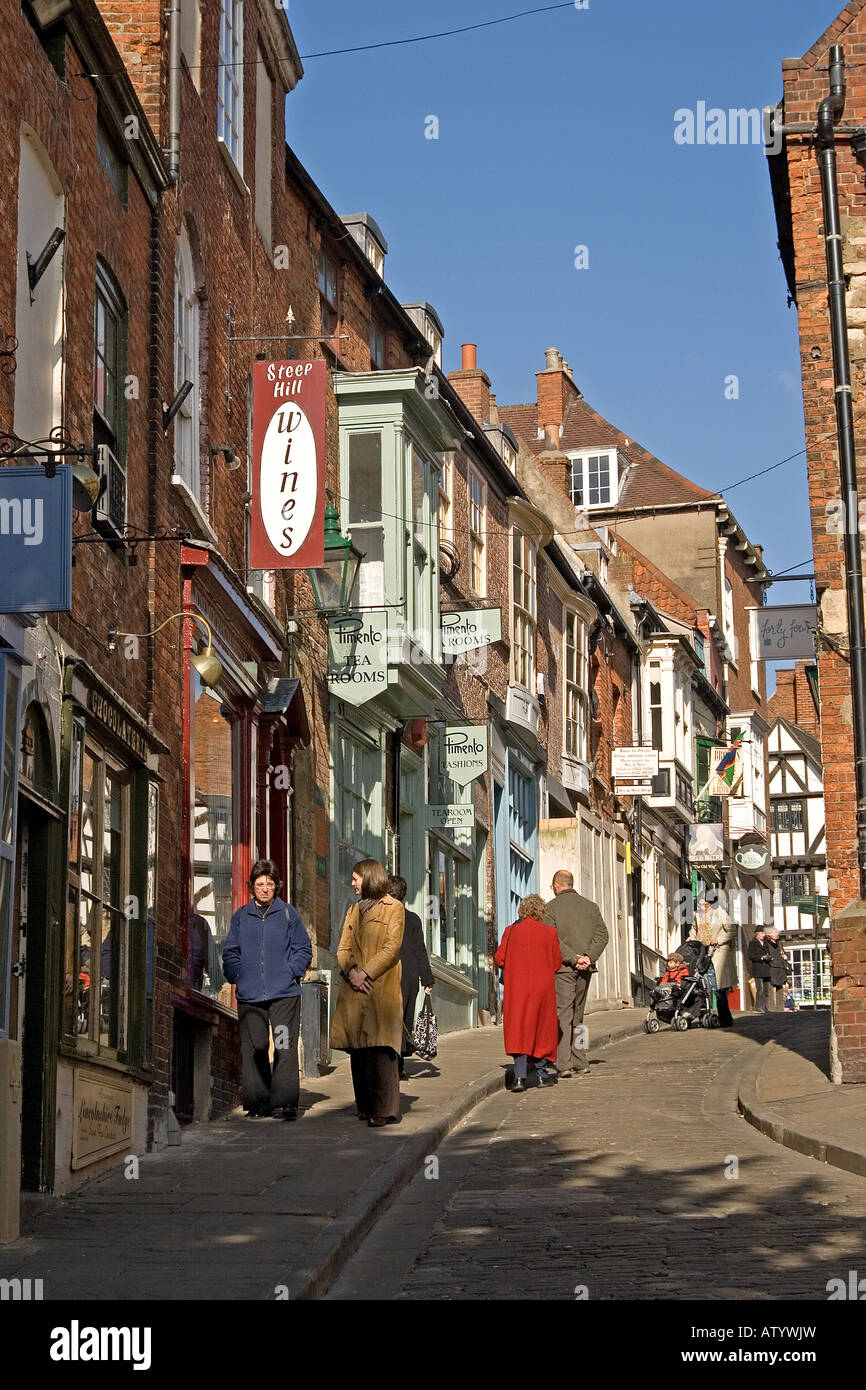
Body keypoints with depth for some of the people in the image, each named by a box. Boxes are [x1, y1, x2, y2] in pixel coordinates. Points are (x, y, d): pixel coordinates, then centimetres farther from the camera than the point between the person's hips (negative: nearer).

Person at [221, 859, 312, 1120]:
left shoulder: (288, 913, 6)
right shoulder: (241, 916, 12)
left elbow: (303, 949, 7)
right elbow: (230, 952, 14)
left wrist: (291, 972, -6)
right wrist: (238, 976, 0)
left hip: (285, 993, -2)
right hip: (249, 996, 2)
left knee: (285, 1048, -8)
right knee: (254, 1049, 4)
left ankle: (284, 1103, -6)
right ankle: (257, 1103, 12)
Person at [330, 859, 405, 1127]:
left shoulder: (394, 908, 3)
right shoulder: (354, 910, 22)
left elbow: (391, 948, -6)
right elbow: (343, 948, 14)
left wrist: (366, 974, -14)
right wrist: (351, 972, -6)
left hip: (381, 987, -6)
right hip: (354, 988, 6)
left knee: (379, 1047, -12)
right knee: (357, 1048, 3)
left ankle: (386, 1110, -13)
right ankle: (365, 1106, 9)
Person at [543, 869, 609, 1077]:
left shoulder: (551, 907, -2)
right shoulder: (590, 905, 12)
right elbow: (602, 934, 4)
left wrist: (573, 958, -12)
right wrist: (588, 957, -6)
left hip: (563, 967, -5)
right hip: (585, 968, 5)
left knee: (563, 1015, -5)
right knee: (577, 1016, 14)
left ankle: (564, 1064, -13)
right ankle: (580, 1063, 12)